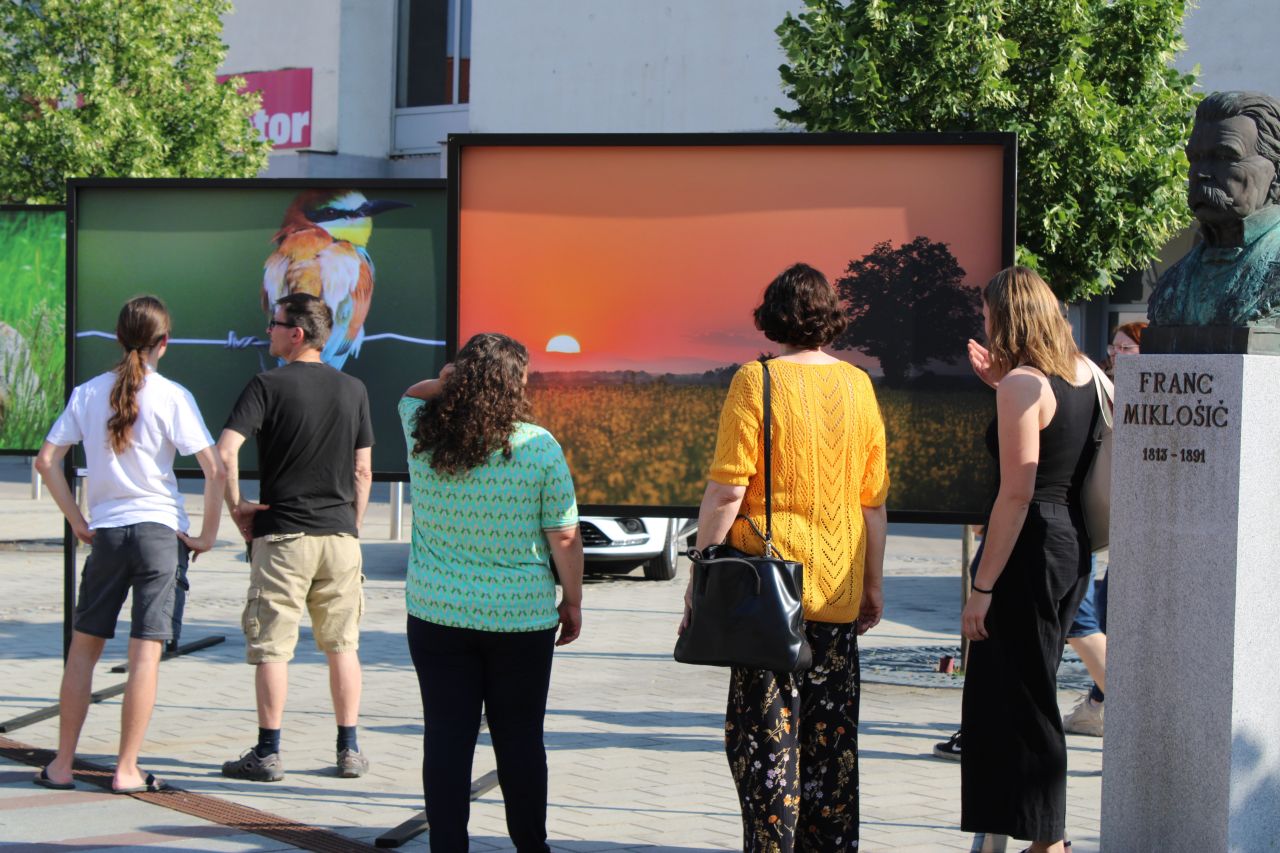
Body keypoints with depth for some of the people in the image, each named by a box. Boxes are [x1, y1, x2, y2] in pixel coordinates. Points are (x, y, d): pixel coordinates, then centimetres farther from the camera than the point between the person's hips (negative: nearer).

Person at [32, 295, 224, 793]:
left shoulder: (88, 393, 4)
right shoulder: (172, 397, -6)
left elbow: (46, 460, 2)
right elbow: (214, 470, -12)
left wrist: (77, 521, 9)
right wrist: (206, 535, -2)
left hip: (106, 532, 3)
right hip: (159, 529, -3)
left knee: (84, 646, 13)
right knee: (145, 653, -1)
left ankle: (62, 765, 14)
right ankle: (126, 770, 0)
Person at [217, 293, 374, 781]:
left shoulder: (269, 386, -7)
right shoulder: (353, 390, 6)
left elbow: (225, 452, -17)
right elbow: (363, 472, 8)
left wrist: (236, 507, -5)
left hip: (283, 535, -4)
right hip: (340, 535, 4)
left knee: (272, 647, 2)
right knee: (342, 644, 11)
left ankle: (268, 753, 3)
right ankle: (350, 751, 12)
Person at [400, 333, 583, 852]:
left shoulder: (422, 434, -4)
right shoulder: (539, 448, -12)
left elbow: (413, 393, 21)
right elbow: (563, 538, -7)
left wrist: (456, 380, 8)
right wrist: (572, 601, 5)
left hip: (436, 613, 2)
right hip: (521, 616, -2)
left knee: (446, 738, 5)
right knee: (519, 740, 9)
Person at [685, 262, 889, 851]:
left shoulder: (756, 381, -8)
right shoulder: (858, 385, 6)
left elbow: (727, 490, -12)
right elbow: (874, 499, 10)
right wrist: (873, 585, 19)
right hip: (838, 590, 4)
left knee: (765, 731, 0)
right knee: (831, 734, 12)